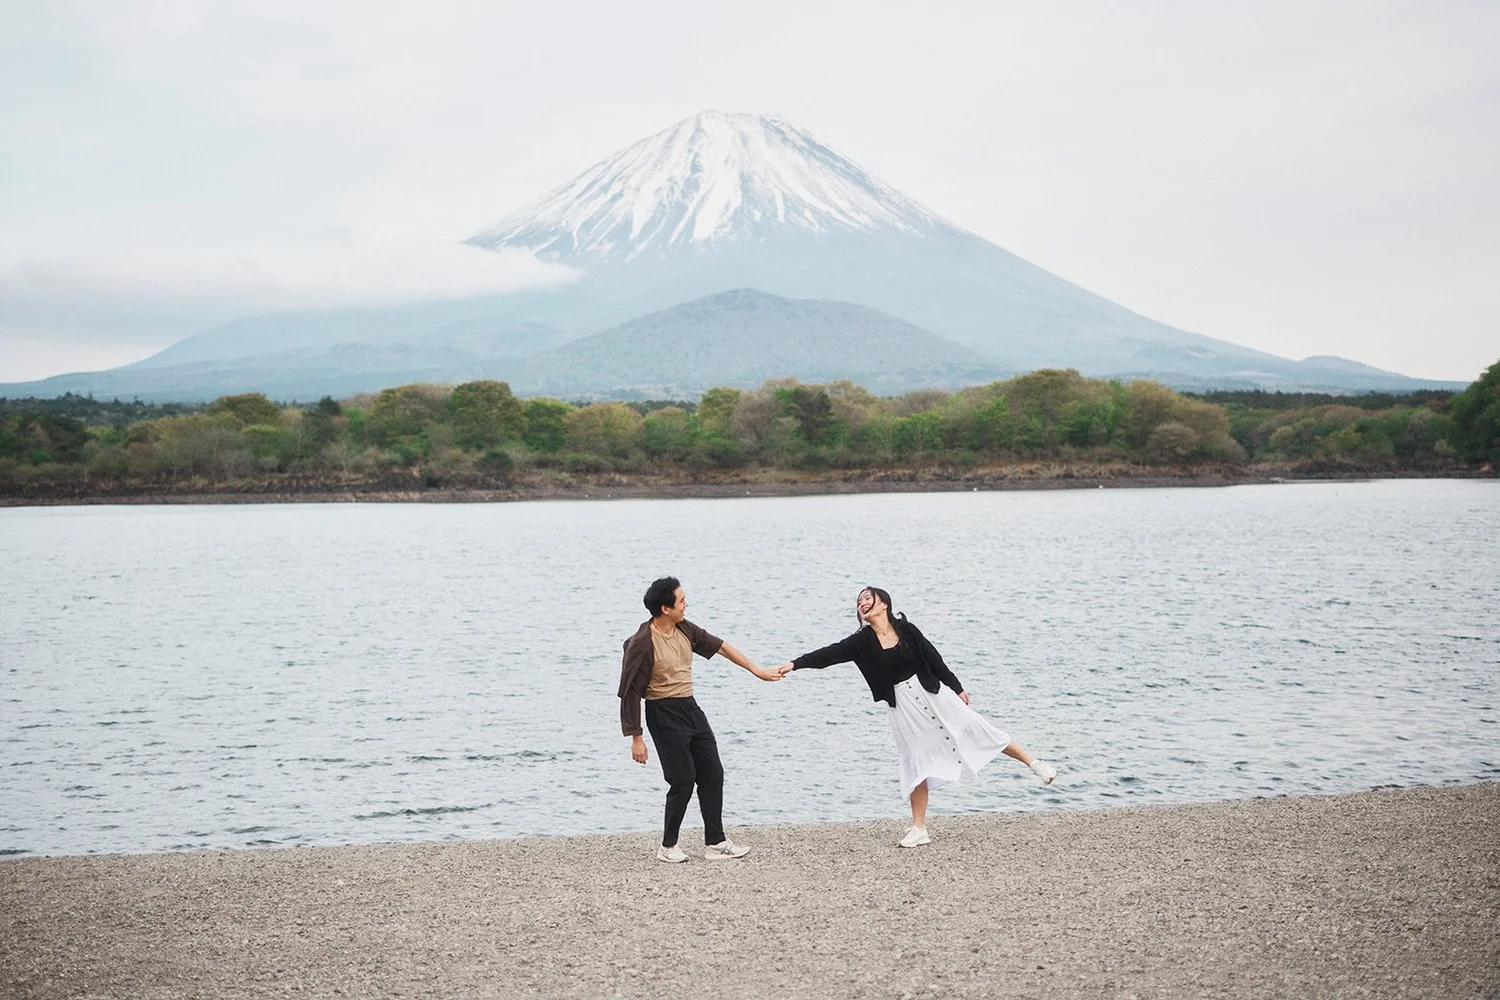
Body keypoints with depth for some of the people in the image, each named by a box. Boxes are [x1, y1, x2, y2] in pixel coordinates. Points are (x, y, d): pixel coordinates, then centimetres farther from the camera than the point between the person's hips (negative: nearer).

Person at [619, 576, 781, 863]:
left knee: (712, 774, 7)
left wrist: (757, 671, 15)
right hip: (664, 715, -8)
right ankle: (668, 846, 10)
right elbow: (630, 692, -16)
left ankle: (715, 843, 15)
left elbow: (721, 646, 12)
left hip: (690, 708, 8)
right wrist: (636, 739, -15)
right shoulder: (642, 643, -20)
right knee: (683, 780, -7)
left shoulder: (684, 629, 2)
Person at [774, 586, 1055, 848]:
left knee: (973, 728, 0)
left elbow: (934, 659, 2)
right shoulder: (862, 642, -3)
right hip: (902, 706, 1)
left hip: (931, 692, -1)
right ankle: (919, 830, 8)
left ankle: (1033, 763, 14)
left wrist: (957, 688, 5)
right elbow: (829, 654, -10)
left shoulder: (906, 630, -4)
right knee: (917, 763, 1)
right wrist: (794, 664, -20)